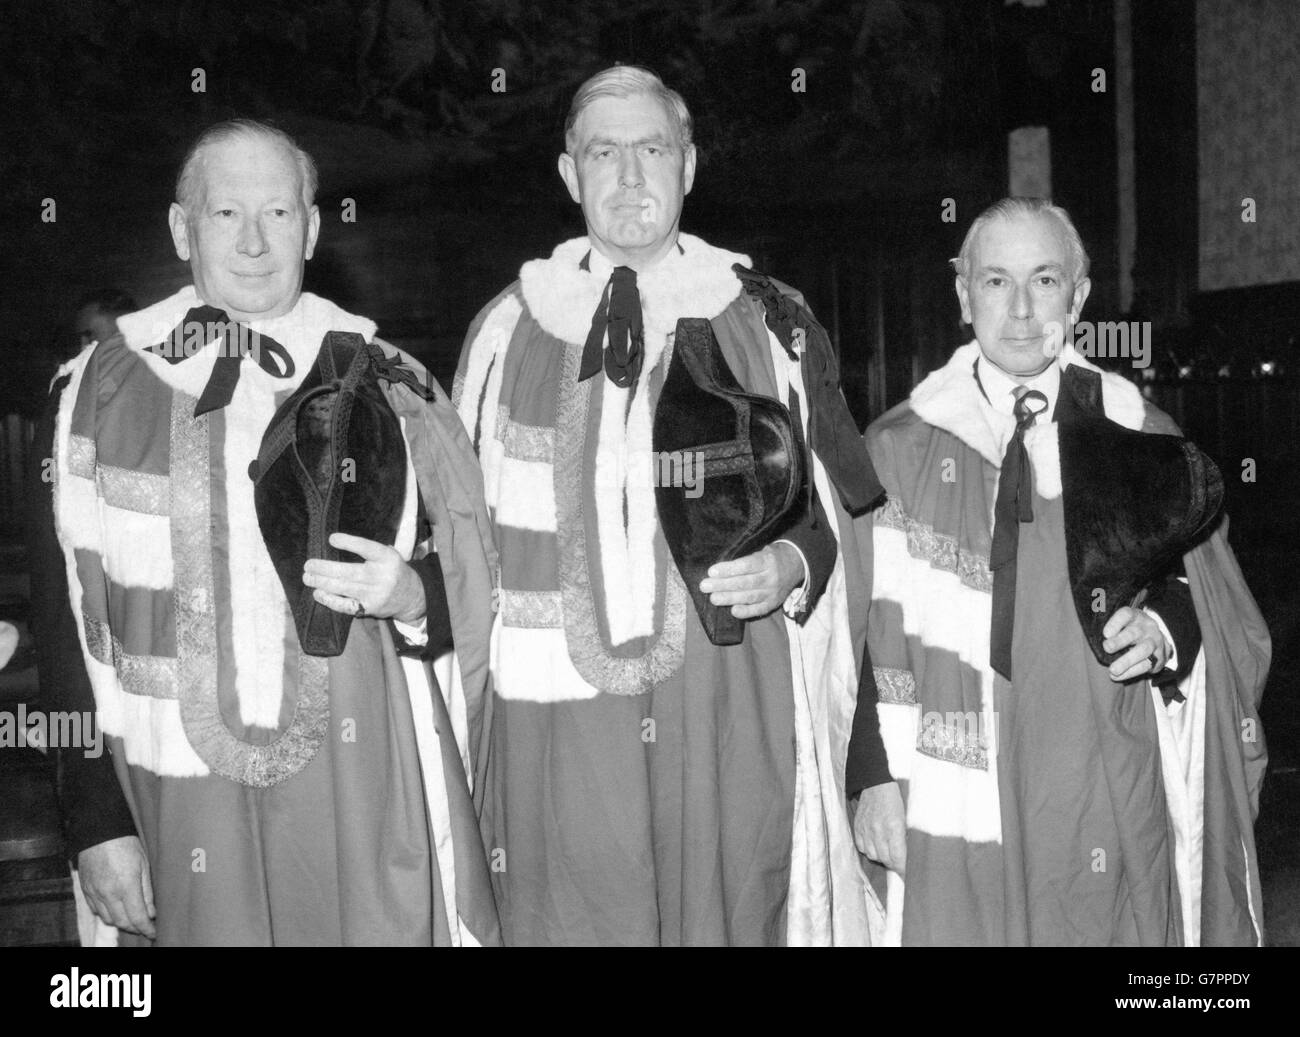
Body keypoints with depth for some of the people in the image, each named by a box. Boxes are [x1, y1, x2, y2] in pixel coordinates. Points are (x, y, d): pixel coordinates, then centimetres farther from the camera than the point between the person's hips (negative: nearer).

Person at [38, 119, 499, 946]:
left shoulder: (386, 384, 0)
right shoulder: (105, 389, 1)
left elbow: (473, 586, 6)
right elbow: (72, 612, 4)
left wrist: (410, 593, -16)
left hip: (368, 804, 0)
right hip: (187, 813, 1)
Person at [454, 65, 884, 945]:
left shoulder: (769, 327, 7)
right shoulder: (510, 329, 9)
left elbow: (835, 509, 10)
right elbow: (466, 525, 15)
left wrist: (792, 562, -8)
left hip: (733, 716, 0)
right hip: (556, 727, 1)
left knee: (730, 916, 3)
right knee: (568, 921, 4)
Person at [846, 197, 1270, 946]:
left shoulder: (1140, 441, 6)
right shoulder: (899, 451, 2)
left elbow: (1220, 609, 10)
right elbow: (865, 627, 0)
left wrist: (1164, 629, -11)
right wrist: (875, 777, -6)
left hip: (1116, 810, 2)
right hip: (961, 807, -1)